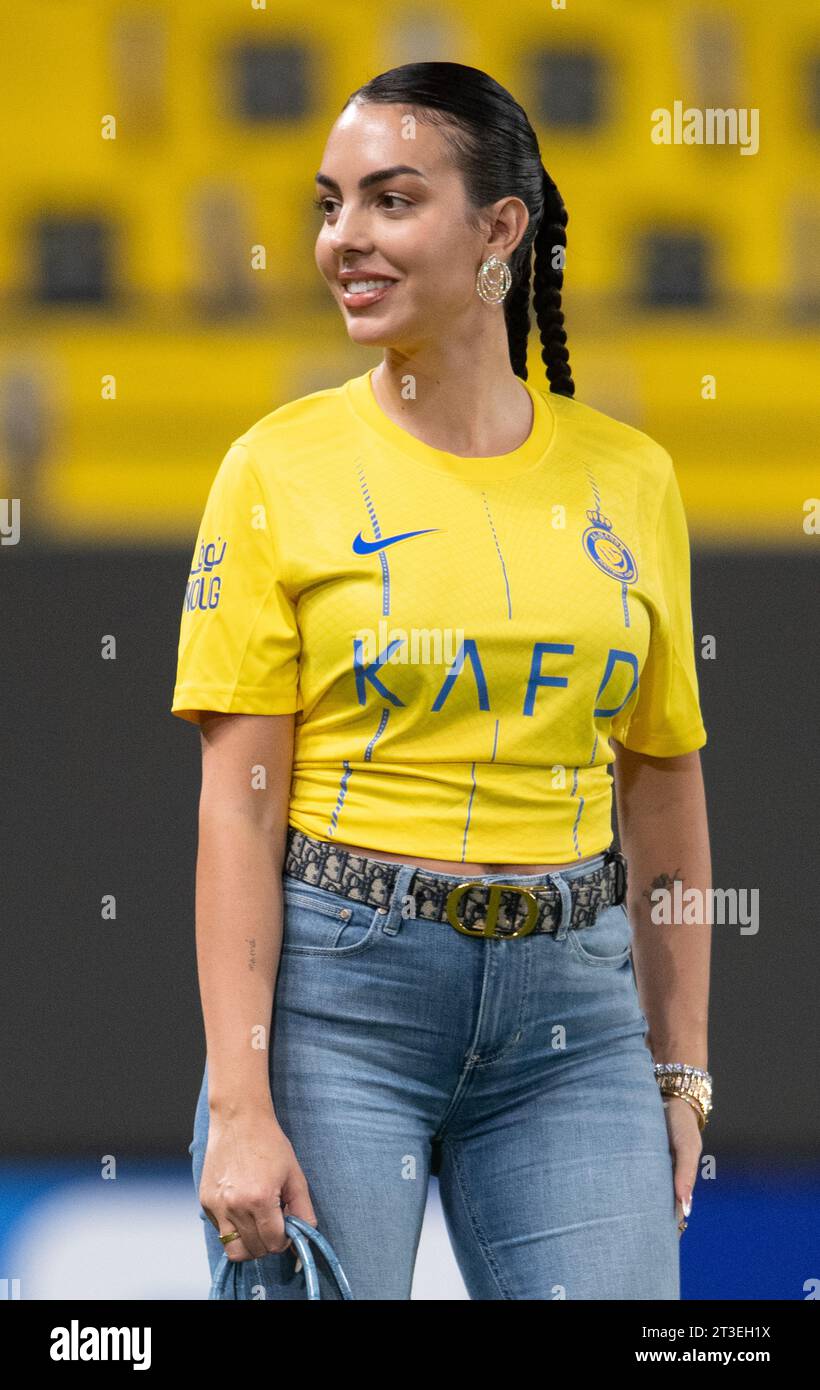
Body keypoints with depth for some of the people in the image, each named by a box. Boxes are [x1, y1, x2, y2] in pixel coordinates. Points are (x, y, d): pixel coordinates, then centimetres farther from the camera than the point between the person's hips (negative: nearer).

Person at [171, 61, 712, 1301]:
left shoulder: (627, 478, 7)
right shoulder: (283, 468, -2)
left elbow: (664, 789, 14)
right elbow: (238, 803, -6)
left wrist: (680, 1066, 12)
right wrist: (239, 1105, -12)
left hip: (570, 1009, 3)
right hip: (335, 984, -2)